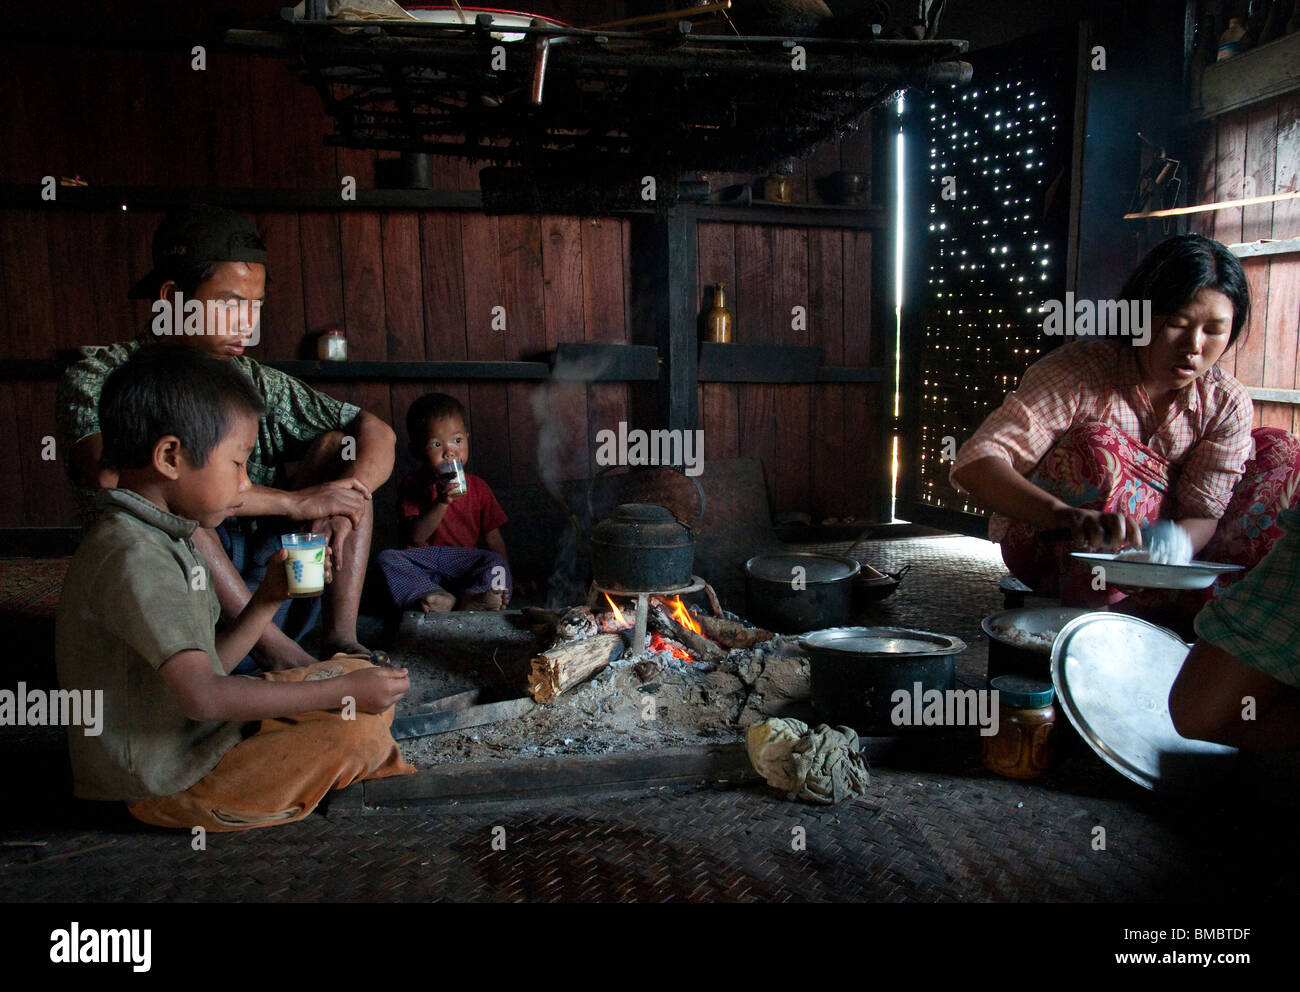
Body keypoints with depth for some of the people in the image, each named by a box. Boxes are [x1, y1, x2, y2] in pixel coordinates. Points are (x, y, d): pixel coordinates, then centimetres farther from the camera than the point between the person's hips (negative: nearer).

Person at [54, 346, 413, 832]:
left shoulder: (164, 542, 8)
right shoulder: (132, 558, -25)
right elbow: (201, 694, -34)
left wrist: (267, 599, -1)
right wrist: (345, 691, -29)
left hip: (198, 736, 10)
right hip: (166, 783, -10)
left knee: (360, 673, 12)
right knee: (358, 730, -18)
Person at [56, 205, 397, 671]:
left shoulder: (255, 382, 11)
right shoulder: (98, 378, -4)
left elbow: (377, 432, 6)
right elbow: (110, 476, -27)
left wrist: (341, 507, -17)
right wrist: (293, 501, -28)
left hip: (259, 592, 4)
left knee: (338, 446, -4)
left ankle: (340, 636, -18)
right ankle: (280, 653, -28)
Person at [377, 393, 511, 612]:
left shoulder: (478, 487, 8)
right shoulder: (413, 485, 3)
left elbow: (493, 538, 9)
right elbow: (416, 536, -10)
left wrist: (503, 583, -2)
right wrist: (442, 502, -24)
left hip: (464, 566, 1)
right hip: (422, 566, -1)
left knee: (496, 563, -26)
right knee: (387, 559, -27)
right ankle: (443, 600, -41)